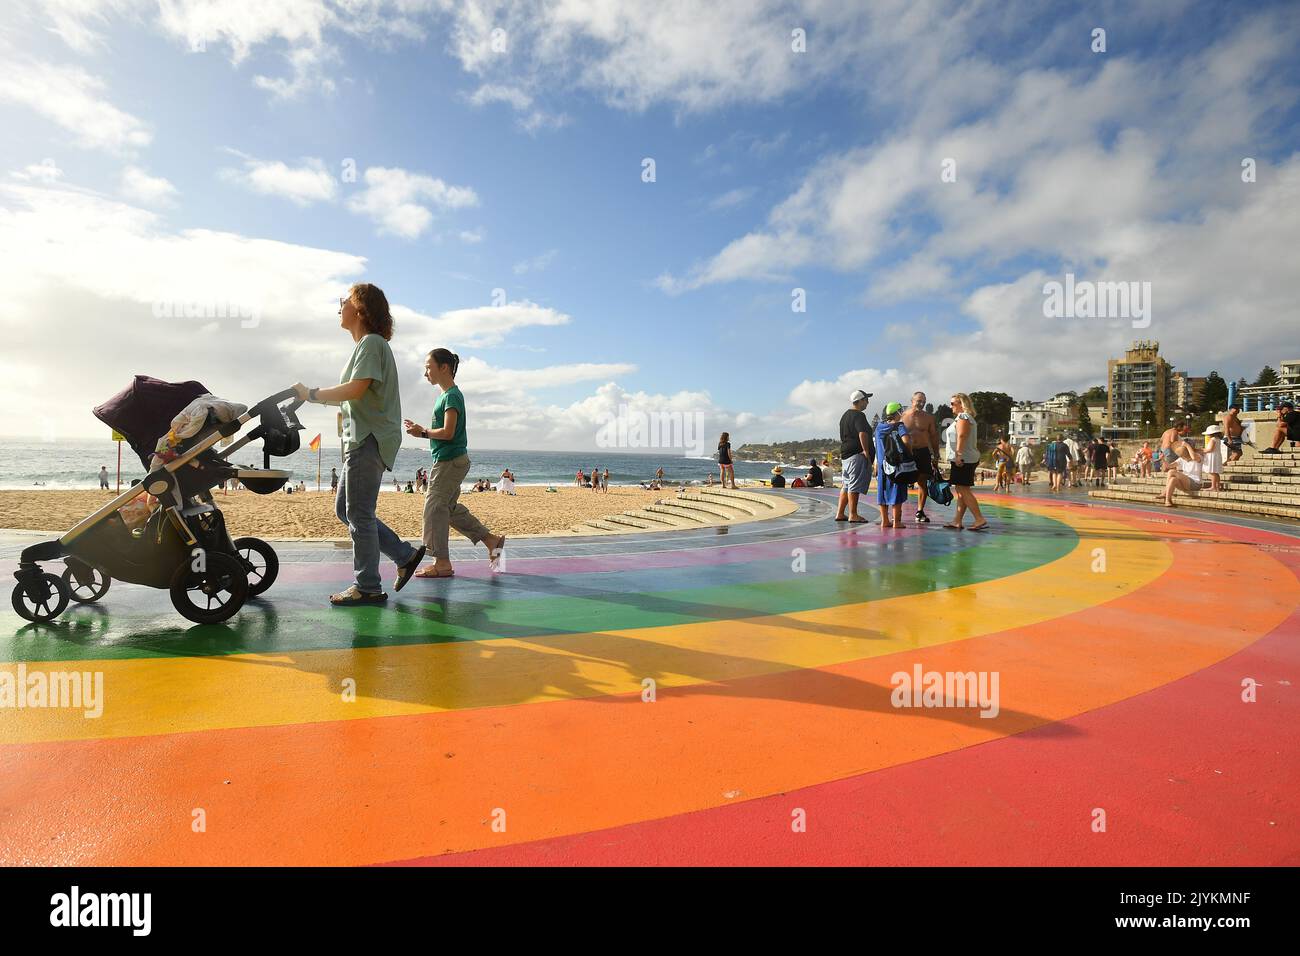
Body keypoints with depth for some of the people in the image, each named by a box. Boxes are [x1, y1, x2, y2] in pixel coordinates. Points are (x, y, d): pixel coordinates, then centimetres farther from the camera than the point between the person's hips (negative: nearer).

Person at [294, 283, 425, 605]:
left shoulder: (371, 342, -9)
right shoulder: (365, 344, 23)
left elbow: (355, 389, -20)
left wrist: (312, 394, -10)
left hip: (369, 440, -10)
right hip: (360, 439, 11)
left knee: (359, 514, -6)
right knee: (344, 509, 13)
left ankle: (367, 588, 2)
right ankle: (405, 555, 16)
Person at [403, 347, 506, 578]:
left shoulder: (452, 396, -13)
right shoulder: (446, 394, 17)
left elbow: (447, 433, -20)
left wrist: (423, 433, -9)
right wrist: (422, 431, 8)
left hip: (450, 461, -10)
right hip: (446, 461, 10)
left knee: (434, 507, -6)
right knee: (450, 508, 14)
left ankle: (442, 563, 0)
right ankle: (491, 540, 19)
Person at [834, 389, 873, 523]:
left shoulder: (845, 415, 20)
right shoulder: (859, 415, -11)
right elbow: (862, 433, -24)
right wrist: (866, 451, -20)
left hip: (846, 454, 10)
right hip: (857, 454, -10)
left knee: (847, 485, 14)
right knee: (855, 486, -8)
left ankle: (840, 513, 15)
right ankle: (853, 515, -7)